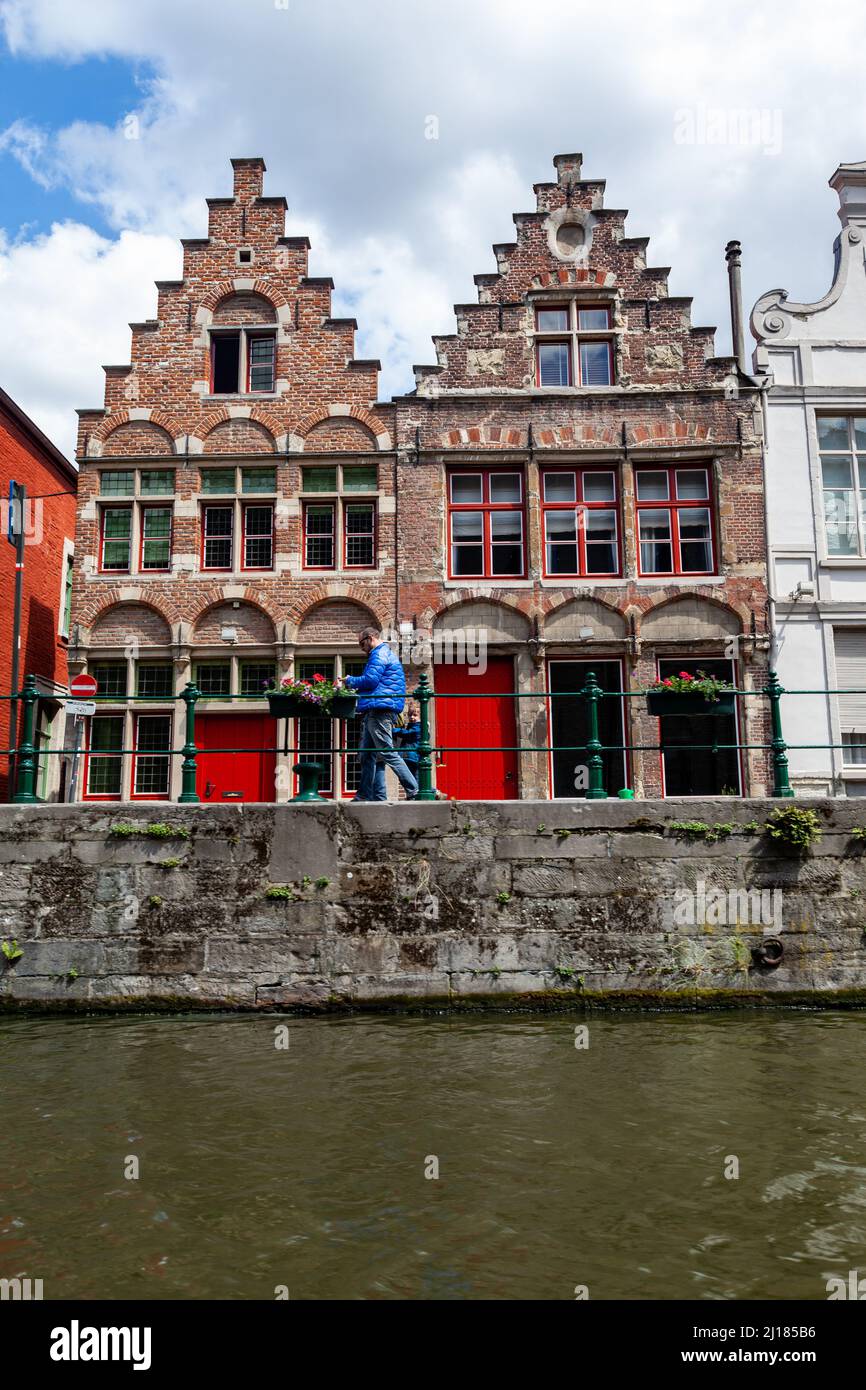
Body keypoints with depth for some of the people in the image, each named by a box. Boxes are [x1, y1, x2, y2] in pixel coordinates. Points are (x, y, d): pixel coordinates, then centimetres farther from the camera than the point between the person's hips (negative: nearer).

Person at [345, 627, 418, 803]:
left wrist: (350, 681, -2)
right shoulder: (386, 654, 26)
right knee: (366, 755, 10)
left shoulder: (380, 654, -7)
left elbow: (371, 680, -17)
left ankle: (414, 792, -11)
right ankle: (365, 796, 12)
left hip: (379, 710, -11)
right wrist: (355, 684, 19)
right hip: (375, 711, 11)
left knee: (387, 753, -11)